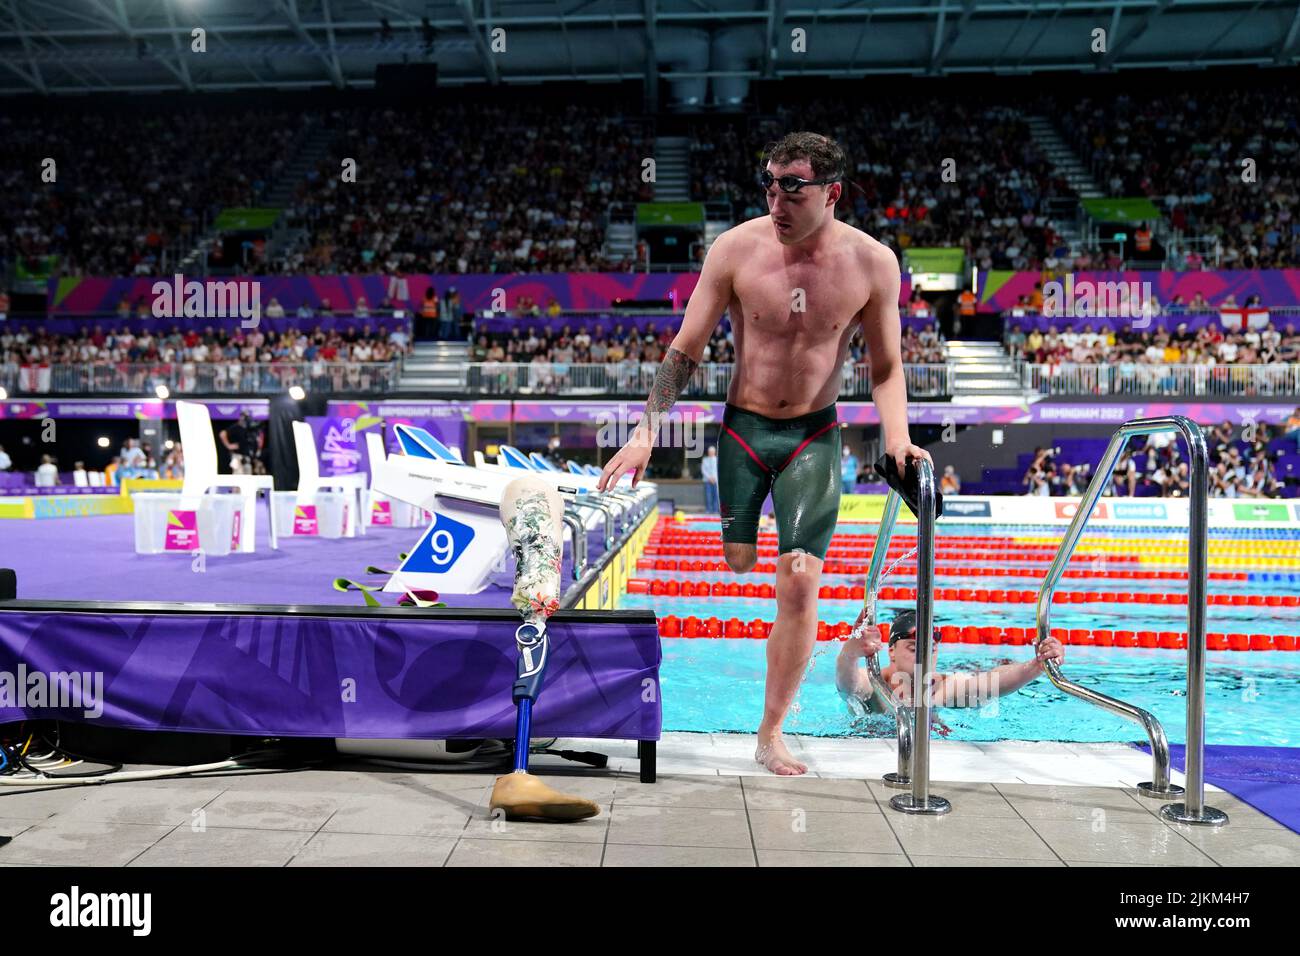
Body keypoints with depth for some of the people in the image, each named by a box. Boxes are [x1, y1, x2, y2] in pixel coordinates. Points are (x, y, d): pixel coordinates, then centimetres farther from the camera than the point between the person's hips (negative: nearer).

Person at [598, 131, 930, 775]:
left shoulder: (872, 263, -8)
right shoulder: (736, 249, -10)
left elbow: (887, 367, 3)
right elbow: (684, 351, -4)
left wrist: (898, 437, -14)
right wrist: (646, 432, -13)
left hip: (814, 436, 0)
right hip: (743, 426, 1)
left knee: (800, 584, -6)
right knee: (738, 561, 2)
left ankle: (771, 738, 9)